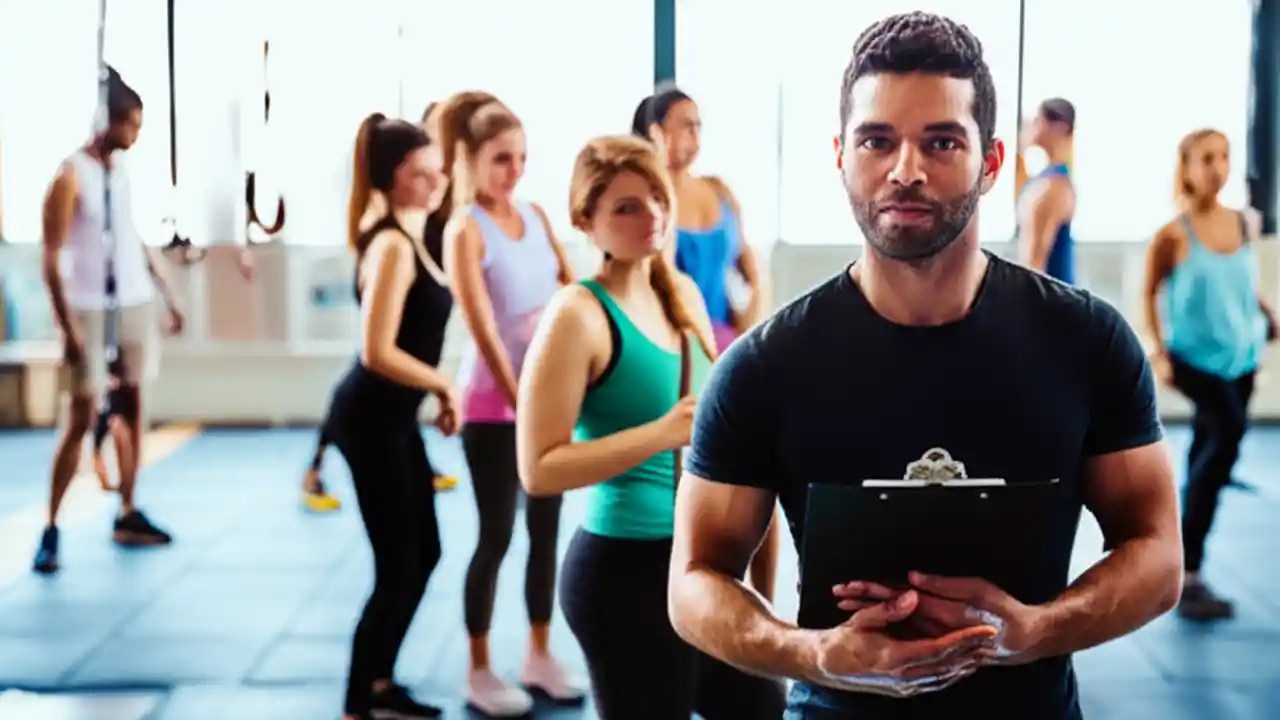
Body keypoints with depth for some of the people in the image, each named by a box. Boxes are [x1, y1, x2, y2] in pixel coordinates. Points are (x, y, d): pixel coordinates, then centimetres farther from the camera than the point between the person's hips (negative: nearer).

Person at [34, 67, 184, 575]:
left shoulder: (124, 170, 8)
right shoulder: (71, 176, -12)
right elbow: (52, 258, -14)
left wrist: (169, 295, 13)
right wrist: (67, 326, -18)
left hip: (134, 303, 6)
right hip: (90, 308, -6)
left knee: (133, 407, 9)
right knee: (80, 417, -6)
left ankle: (127, 515, 19)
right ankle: (50, 529, 1)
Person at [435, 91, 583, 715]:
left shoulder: (535, 214, 7)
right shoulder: (465, 229, -11)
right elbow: (482, 328, -17)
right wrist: (518, 399, -22)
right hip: (493, 402, -6)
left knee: (546, 527, 12)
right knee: (496, 534, 1)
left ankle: (539, 655, 25)